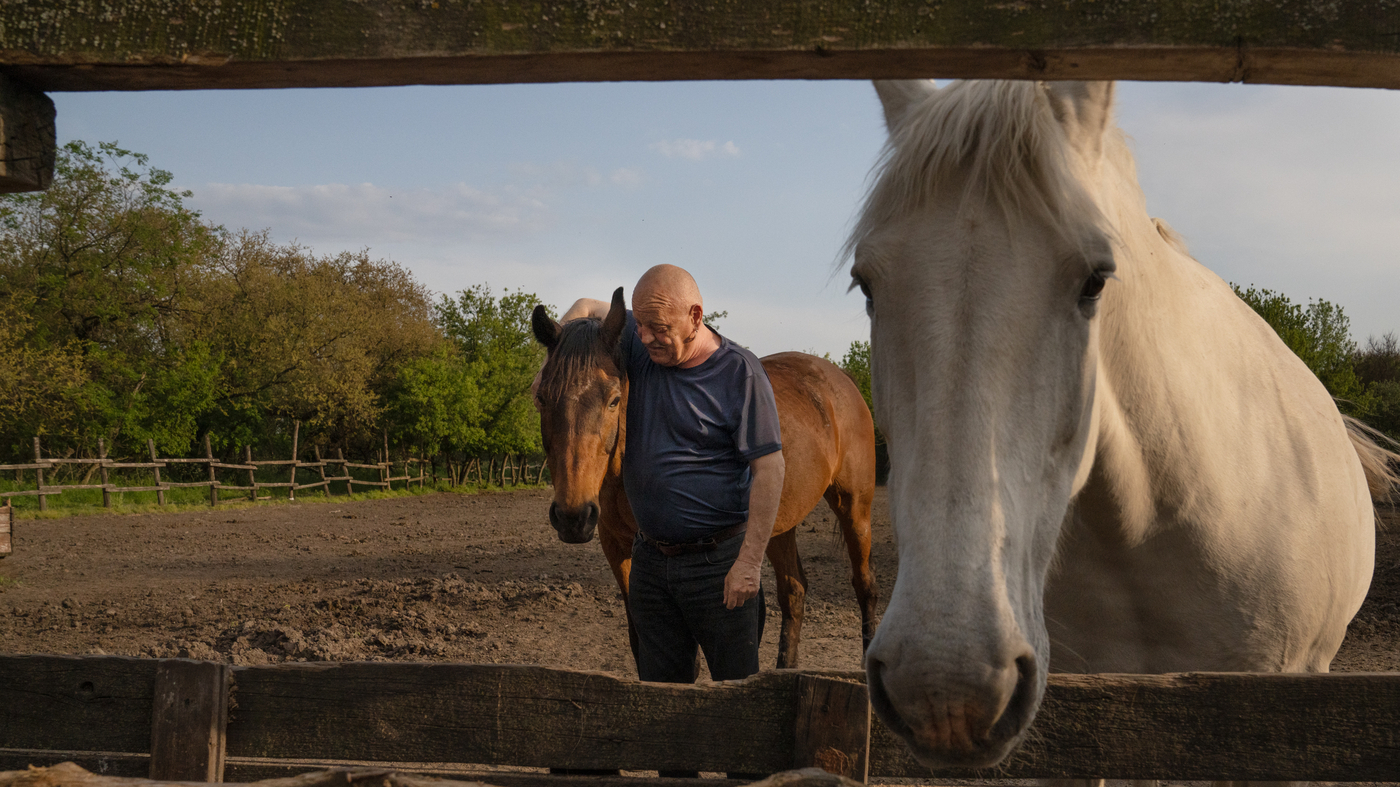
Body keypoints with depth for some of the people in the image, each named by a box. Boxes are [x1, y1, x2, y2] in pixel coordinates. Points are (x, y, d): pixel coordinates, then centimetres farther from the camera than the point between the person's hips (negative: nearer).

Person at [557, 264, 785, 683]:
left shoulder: (740, 373, -13)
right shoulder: (640, 345, 1)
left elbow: (770, 469, -15)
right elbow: (587, 309, 19)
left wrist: (749, 562, -19)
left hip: (717, 562, -5)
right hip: (650, 560, 6)